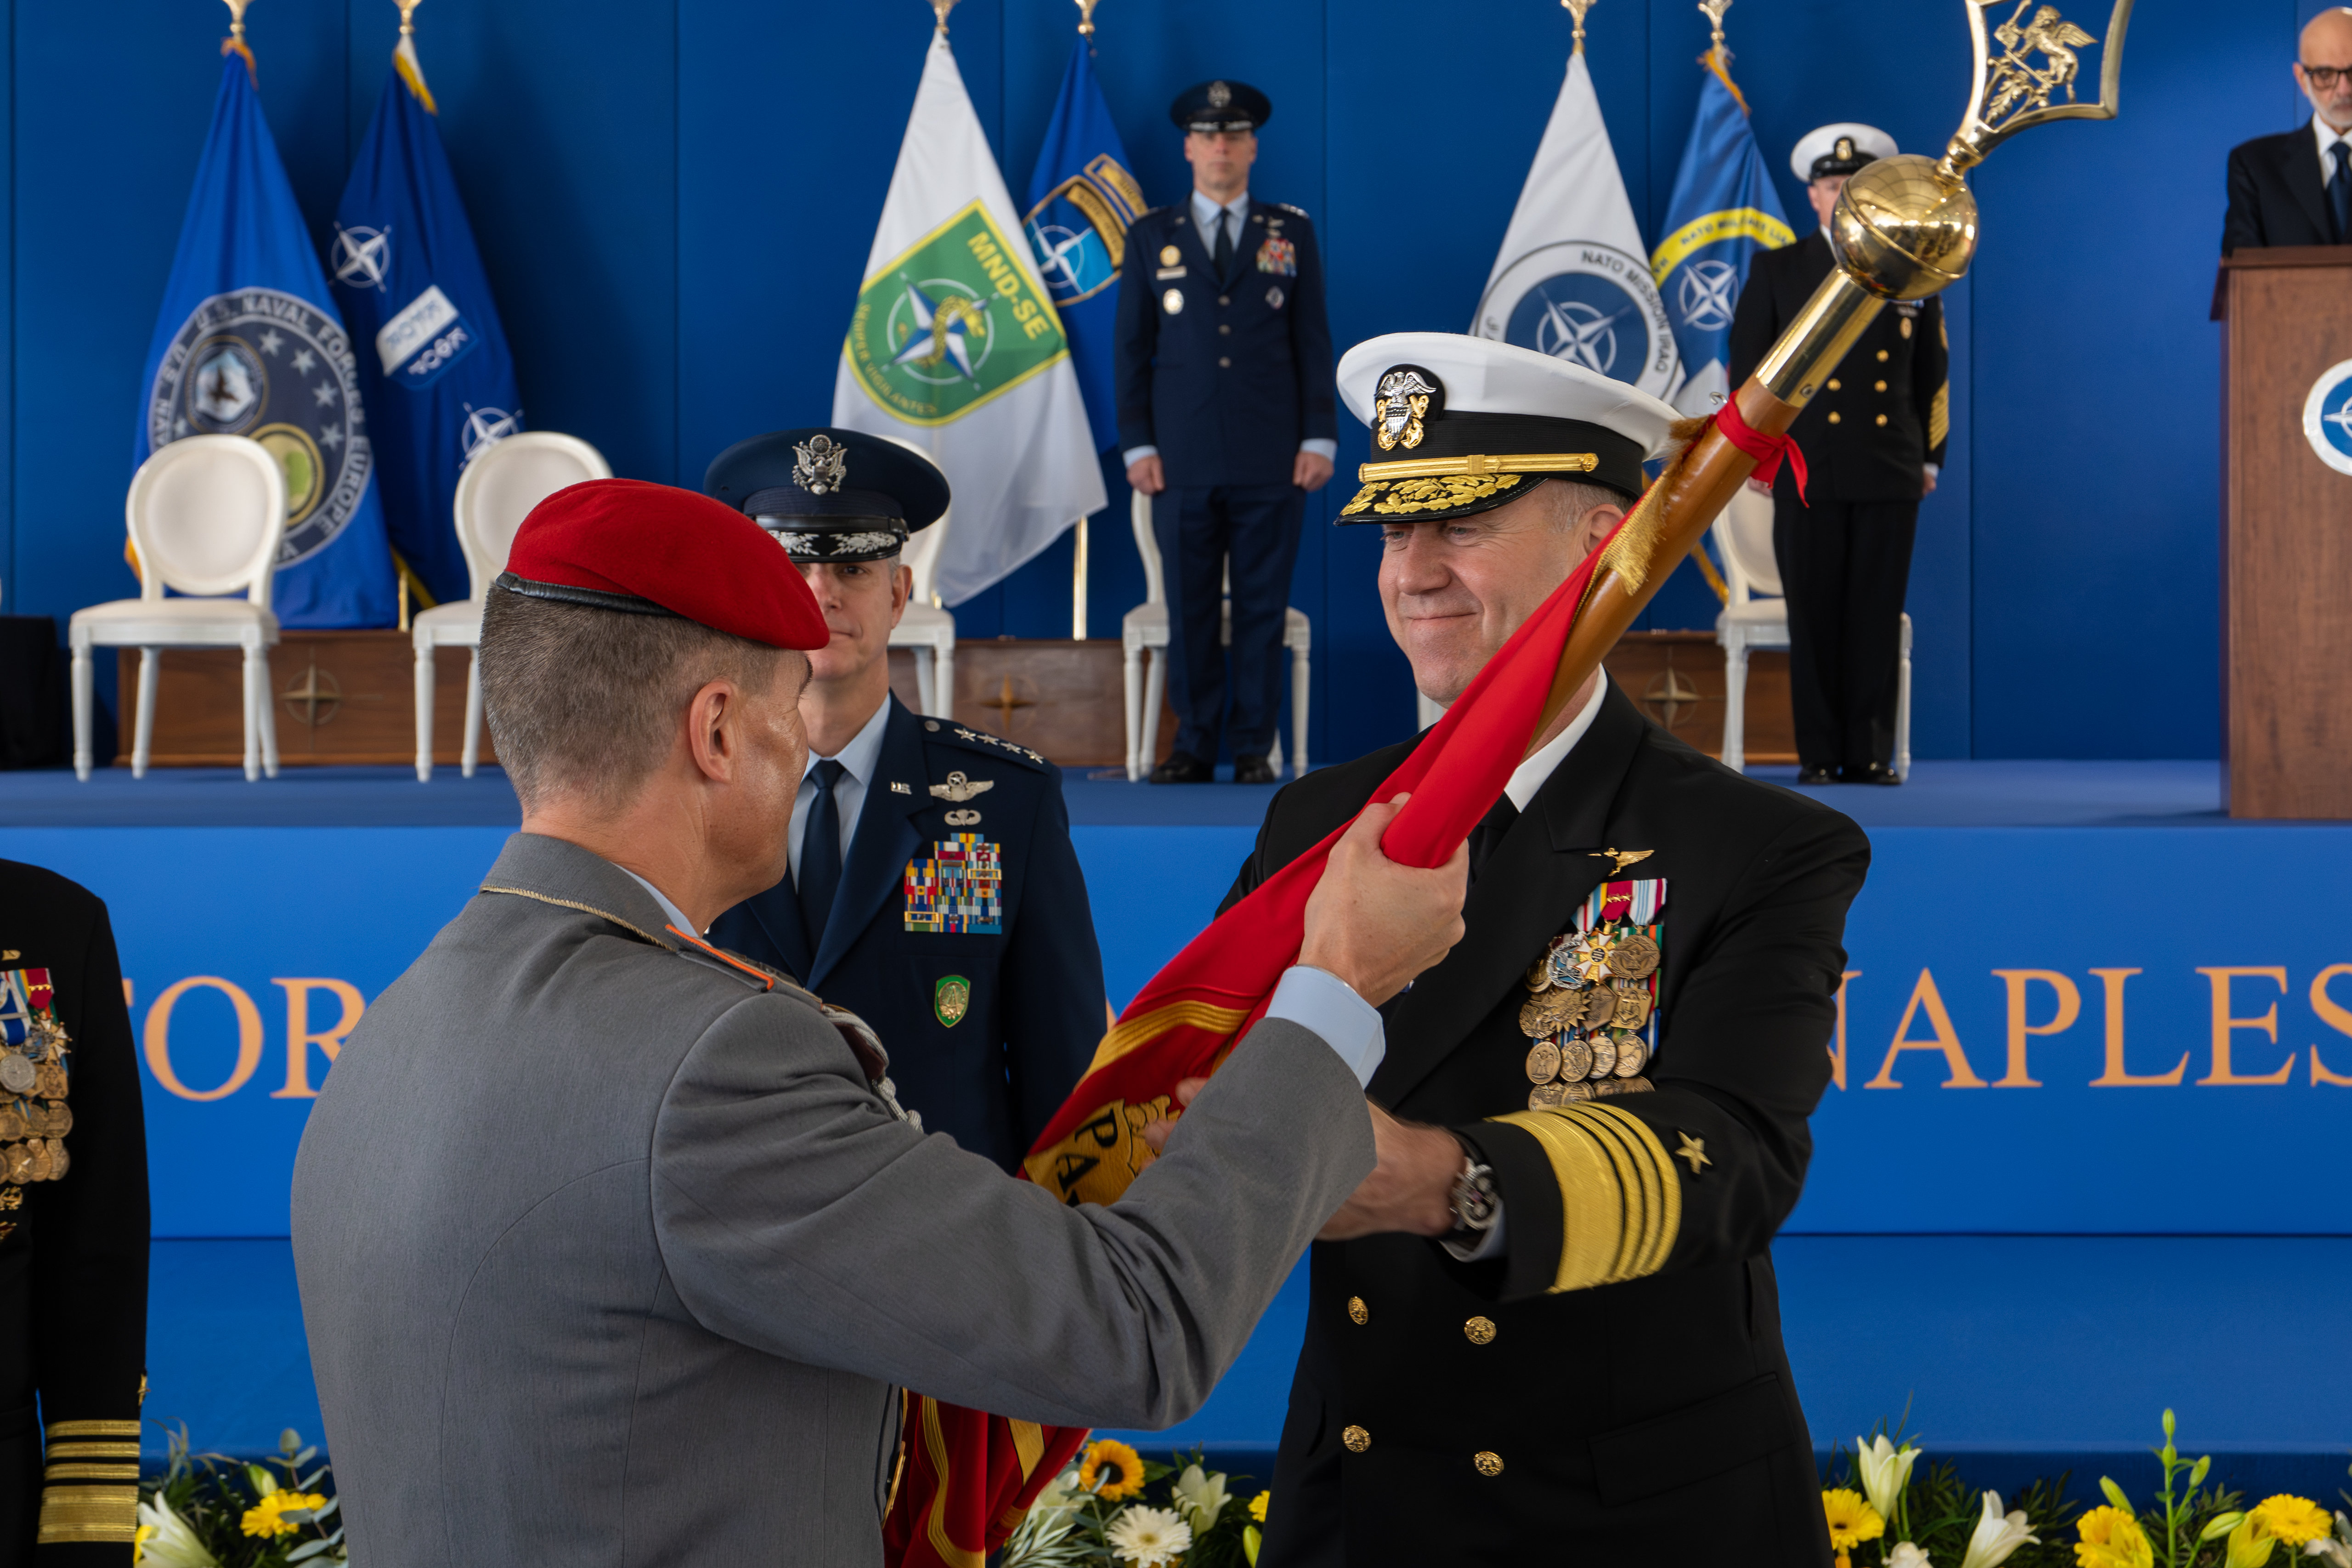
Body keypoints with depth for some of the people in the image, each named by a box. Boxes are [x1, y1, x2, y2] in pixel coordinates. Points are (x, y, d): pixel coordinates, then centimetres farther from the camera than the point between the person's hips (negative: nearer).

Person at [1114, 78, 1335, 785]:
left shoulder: (1292, 233, 10)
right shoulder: (1151, 237, 10)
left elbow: (1313, 342, 8)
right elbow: (1131, 348, 9)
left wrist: (1320, 437, 0)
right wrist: (1137, 445, 0)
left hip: (1271, 462, 0)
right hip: (1183, 462, 0)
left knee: (1263, 609, 1)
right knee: (1189, 612, 2)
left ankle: (1254, 749, 7)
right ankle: (1193, 746, 9)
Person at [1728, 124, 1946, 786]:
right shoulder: (1777, 270, 7)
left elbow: (1932, 375, 15)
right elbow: (1746, 366, 7)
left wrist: (1930, 458, 10)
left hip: (1891, 478, 1)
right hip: (1806, 475, -1)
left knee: (1878, 619, 0)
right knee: (1814, 619, -1)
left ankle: (1871, 752, 5)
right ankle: (1819, 754, 4)